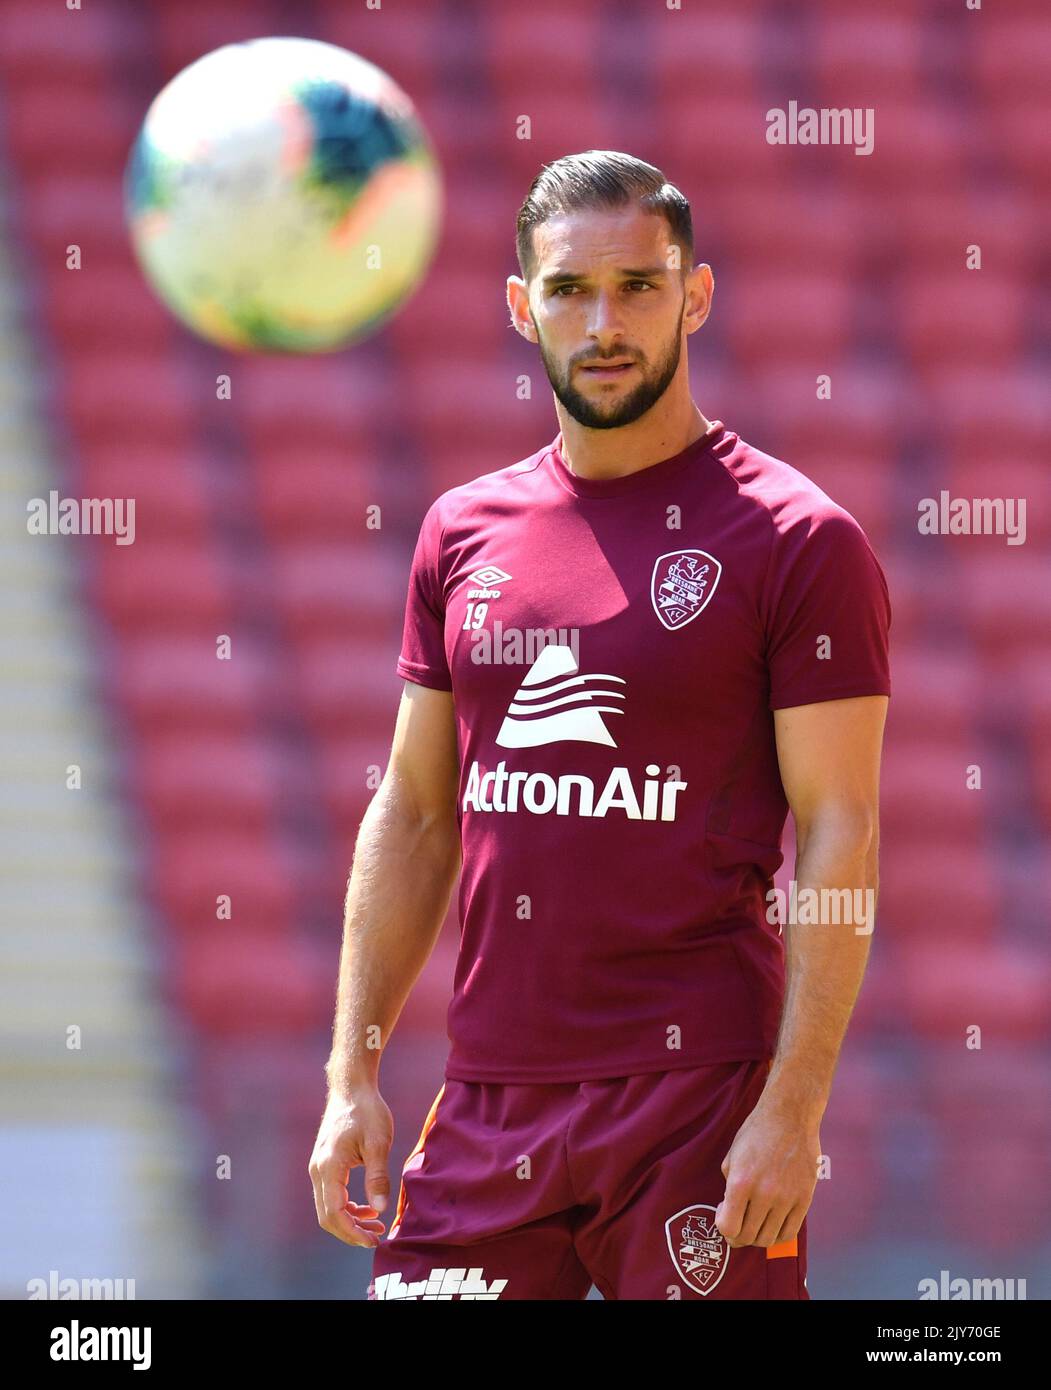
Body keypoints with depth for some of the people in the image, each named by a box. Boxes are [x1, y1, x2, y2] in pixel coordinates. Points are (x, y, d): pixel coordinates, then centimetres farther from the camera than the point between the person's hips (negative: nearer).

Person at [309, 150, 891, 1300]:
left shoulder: (798, 542, -4)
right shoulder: (464, 534, 12)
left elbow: (838, 836, -7)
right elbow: (413, 817, 16)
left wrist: (793, 1112, -15)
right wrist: (353, 1077, 9)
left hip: (699, 1100, -5)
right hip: (487, 1100, 5)